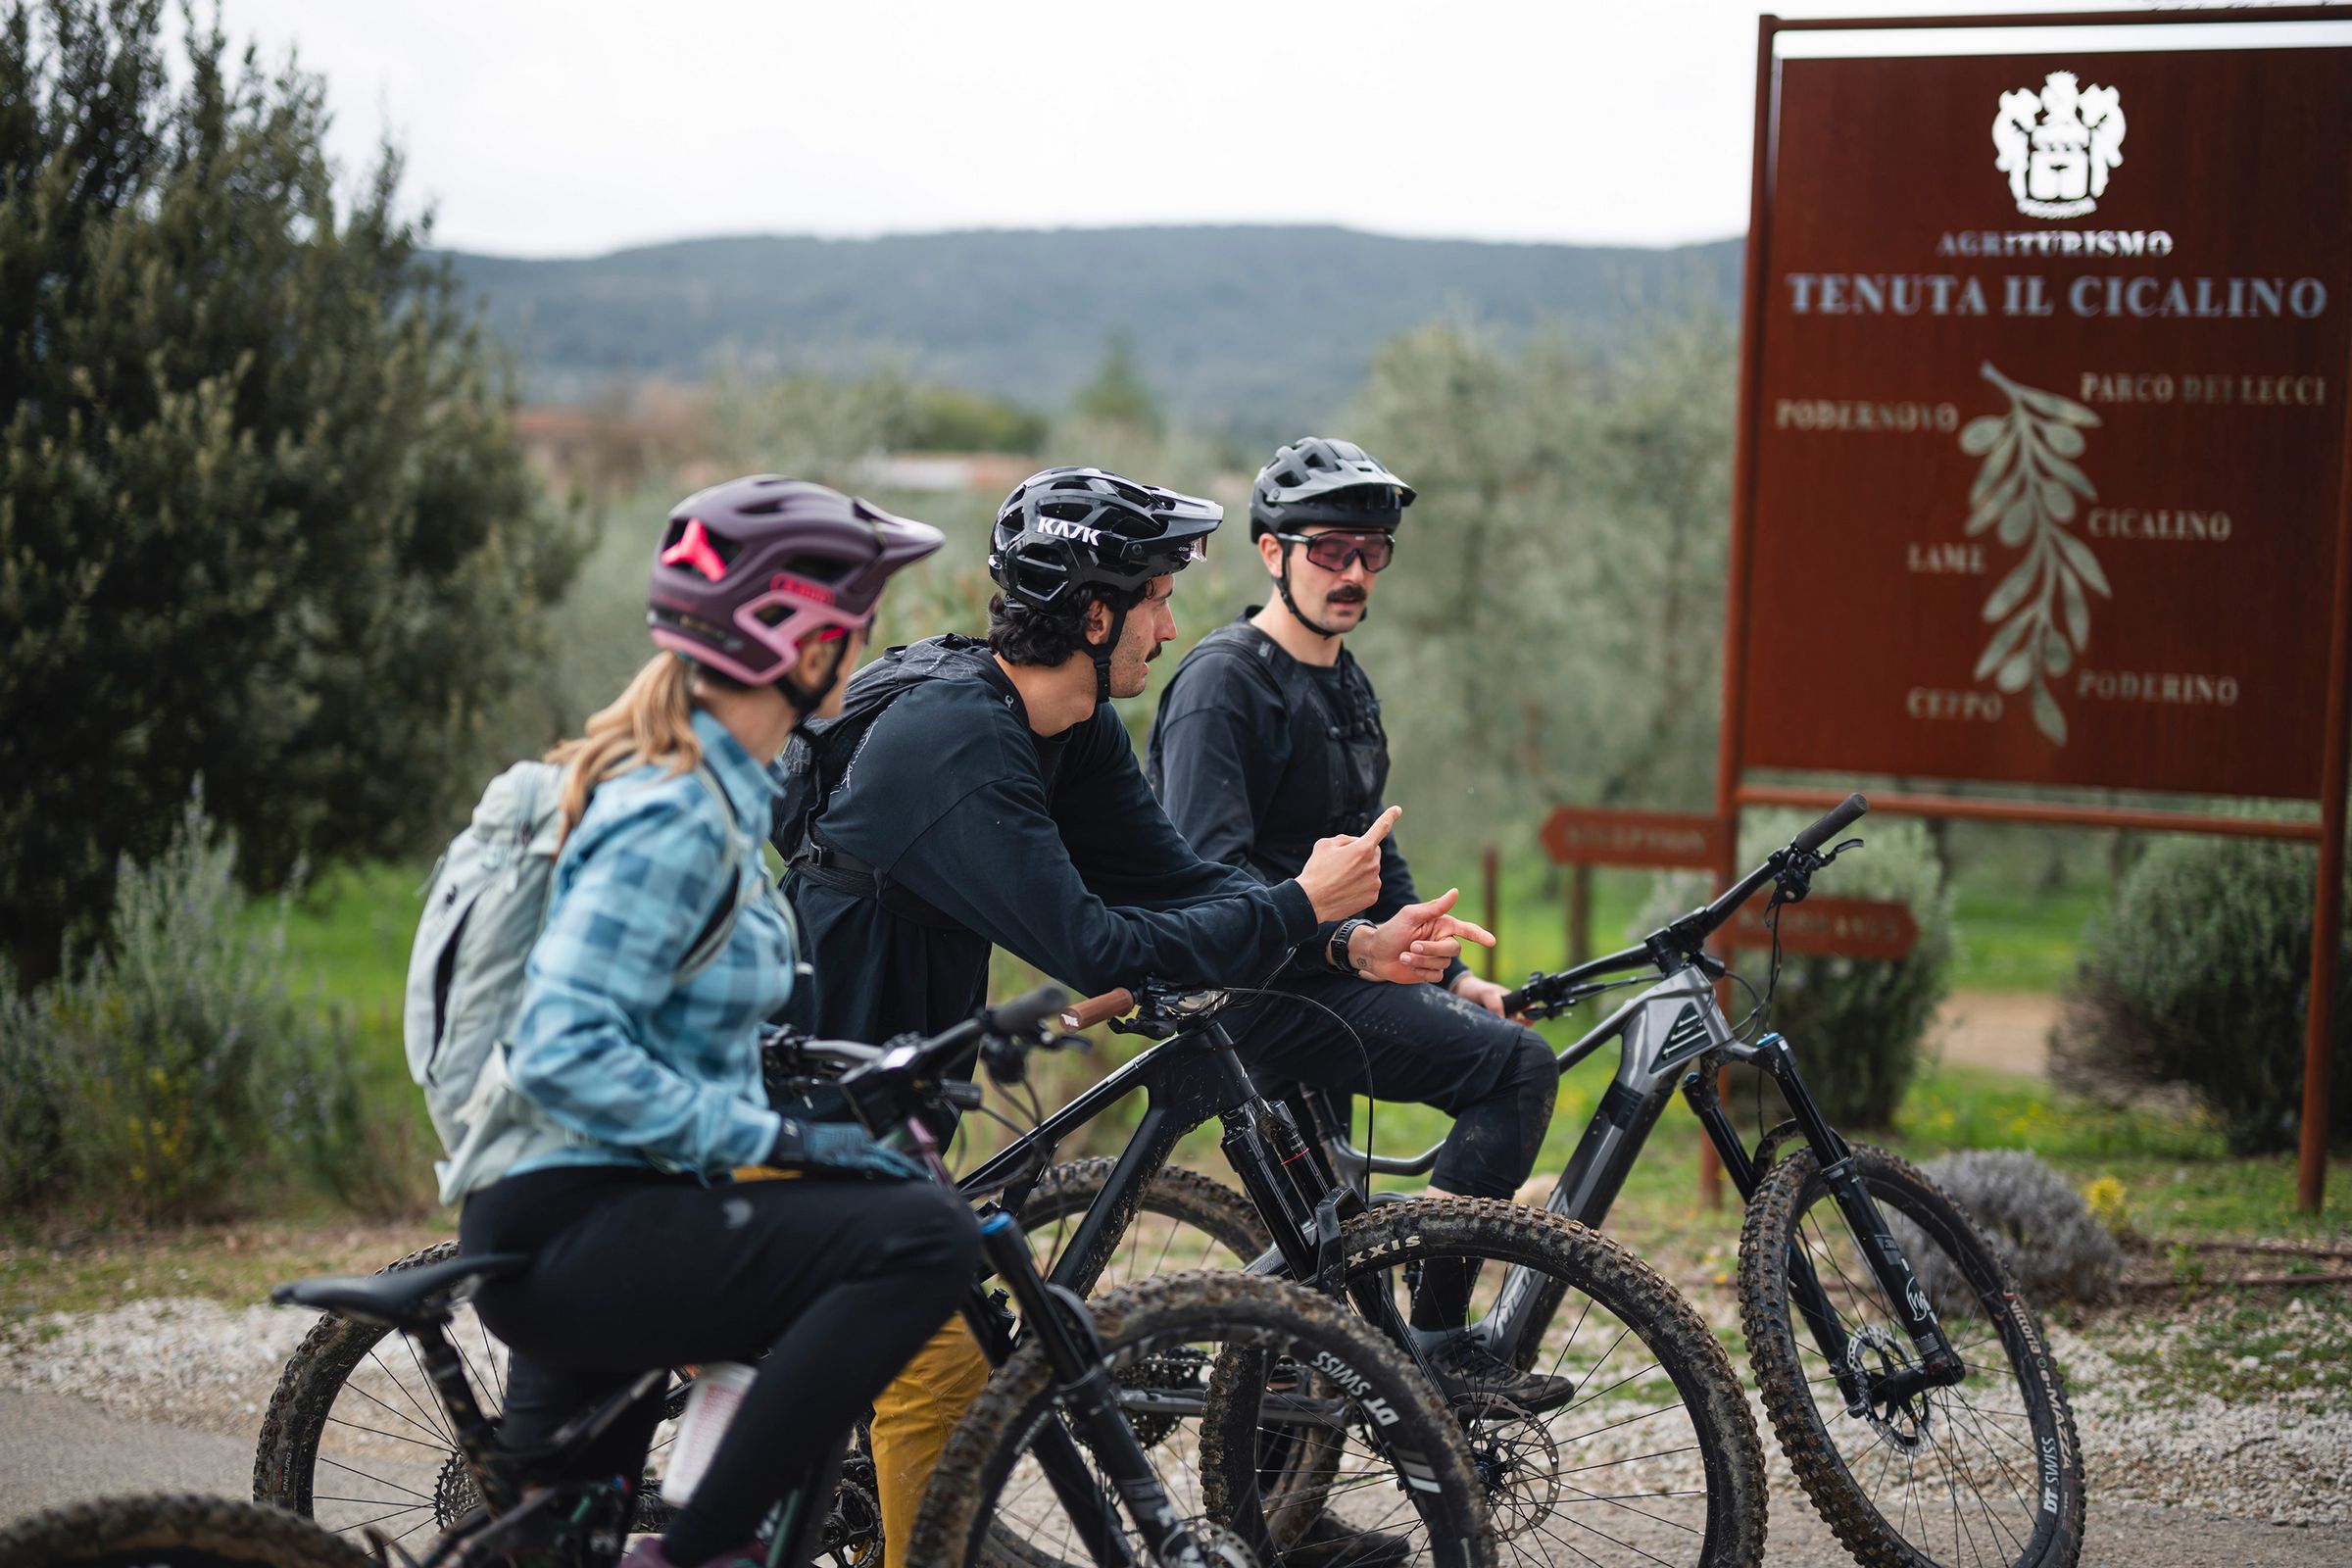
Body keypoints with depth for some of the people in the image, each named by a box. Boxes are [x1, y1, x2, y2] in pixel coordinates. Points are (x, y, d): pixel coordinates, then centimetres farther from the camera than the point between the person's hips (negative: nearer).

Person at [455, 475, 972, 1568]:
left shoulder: (710, 792, 14)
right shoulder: (676, 819, -18)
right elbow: (564, 1056, -28)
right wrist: (770, 1138, -24)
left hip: (568, 1240, 12)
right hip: (572, 1236, -12)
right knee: (922, 1238, -24)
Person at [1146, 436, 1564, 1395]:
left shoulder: (1347, 684, 19)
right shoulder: (1224, 680, -12)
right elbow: (1209, 869, -23)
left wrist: (1448, 972, 14)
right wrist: (1350, 945, -34)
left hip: (1332, 973, 10)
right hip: (1255, 990, -10)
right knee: (1516, 1066, -20)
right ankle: (1435, 1343, -19)